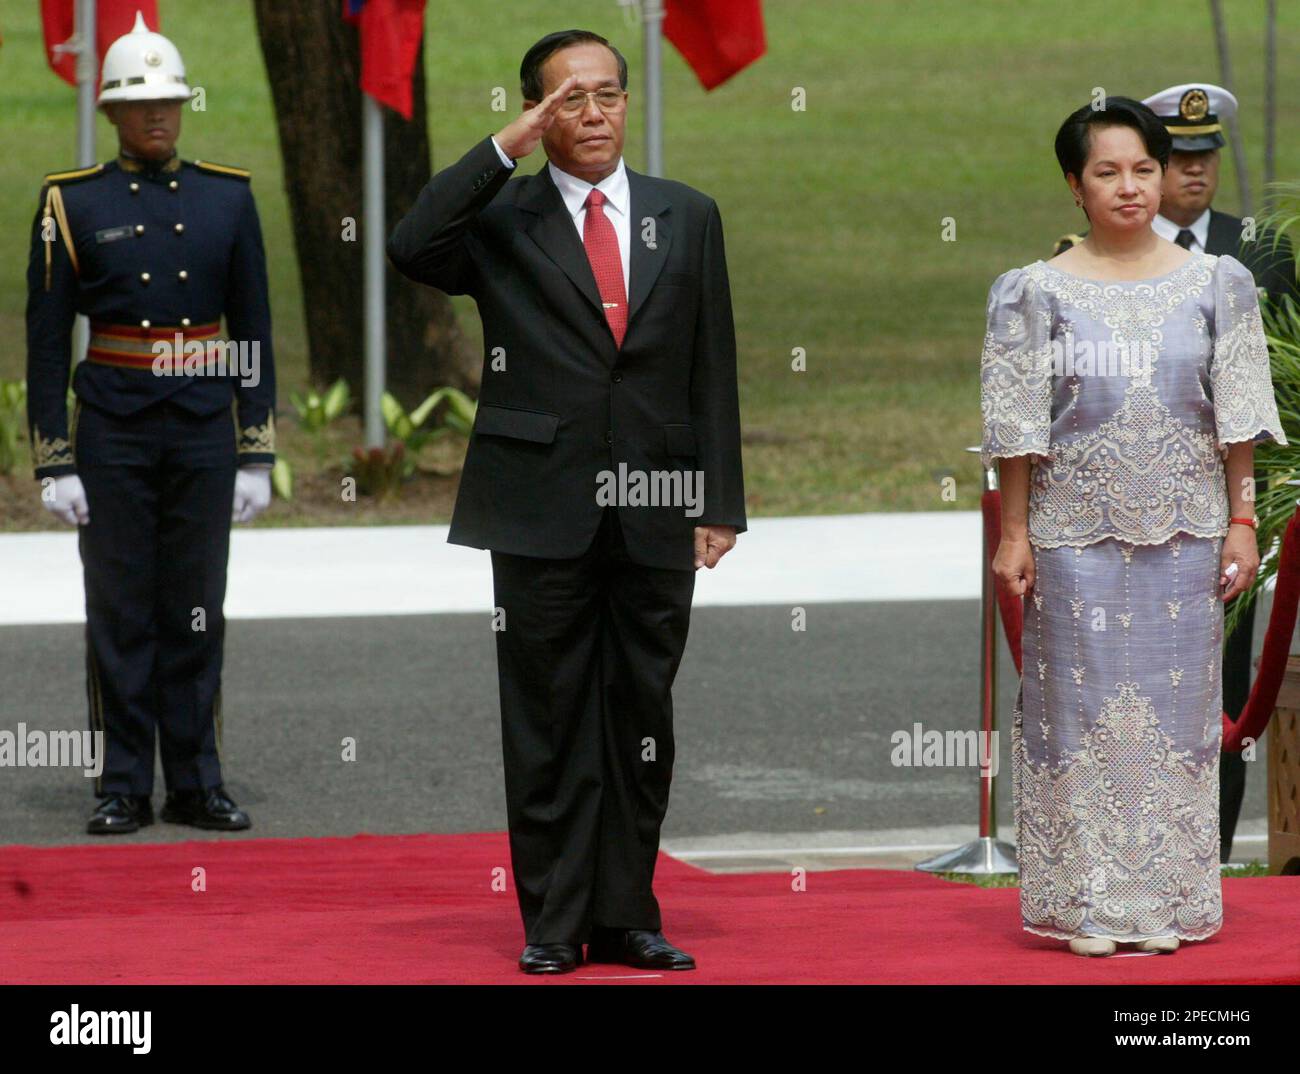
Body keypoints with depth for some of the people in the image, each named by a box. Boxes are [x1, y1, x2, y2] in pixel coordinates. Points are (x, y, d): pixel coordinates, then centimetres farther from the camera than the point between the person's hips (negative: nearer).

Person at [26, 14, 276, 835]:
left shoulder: (229, 199, 6)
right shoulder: (73, 204, 0)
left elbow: (255, 334, 7)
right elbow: (47, 341, 0)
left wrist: (257, 456, 3)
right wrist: (56, 465, -5)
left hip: (205, 430, 2)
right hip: (113, 430, -2)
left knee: (198, 612, 5)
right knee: (121, 612, 1)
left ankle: (197, 785, 11)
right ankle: (125, 789, 7)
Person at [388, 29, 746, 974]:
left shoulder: (687, 217, 11)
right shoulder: (500, 218, 3)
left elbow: (712, 370, 9)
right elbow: (412, 249, -17)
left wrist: (719, 502, 3)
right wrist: (507, 148, -15)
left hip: (654, 508, 2)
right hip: (543, 507, -2)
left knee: (642, 716, 6)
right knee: (548, 721, 2)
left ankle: (626, 915, 13)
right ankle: (554, 923, 7)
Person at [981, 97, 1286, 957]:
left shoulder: (1217, 285, 3)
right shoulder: (1040, 293, 0)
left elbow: (1238, 417, 4)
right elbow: (1017, 425, 0)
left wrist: (1241, 521, -1)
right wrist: (1014, 533, -3)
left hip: (1185, 532, 1)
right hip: (1077, 532, -1)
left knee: (1176, 707, 3)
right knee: (1081, 706, 1)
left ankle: (1165, 897, 11)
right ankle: (1089, 901, 7)